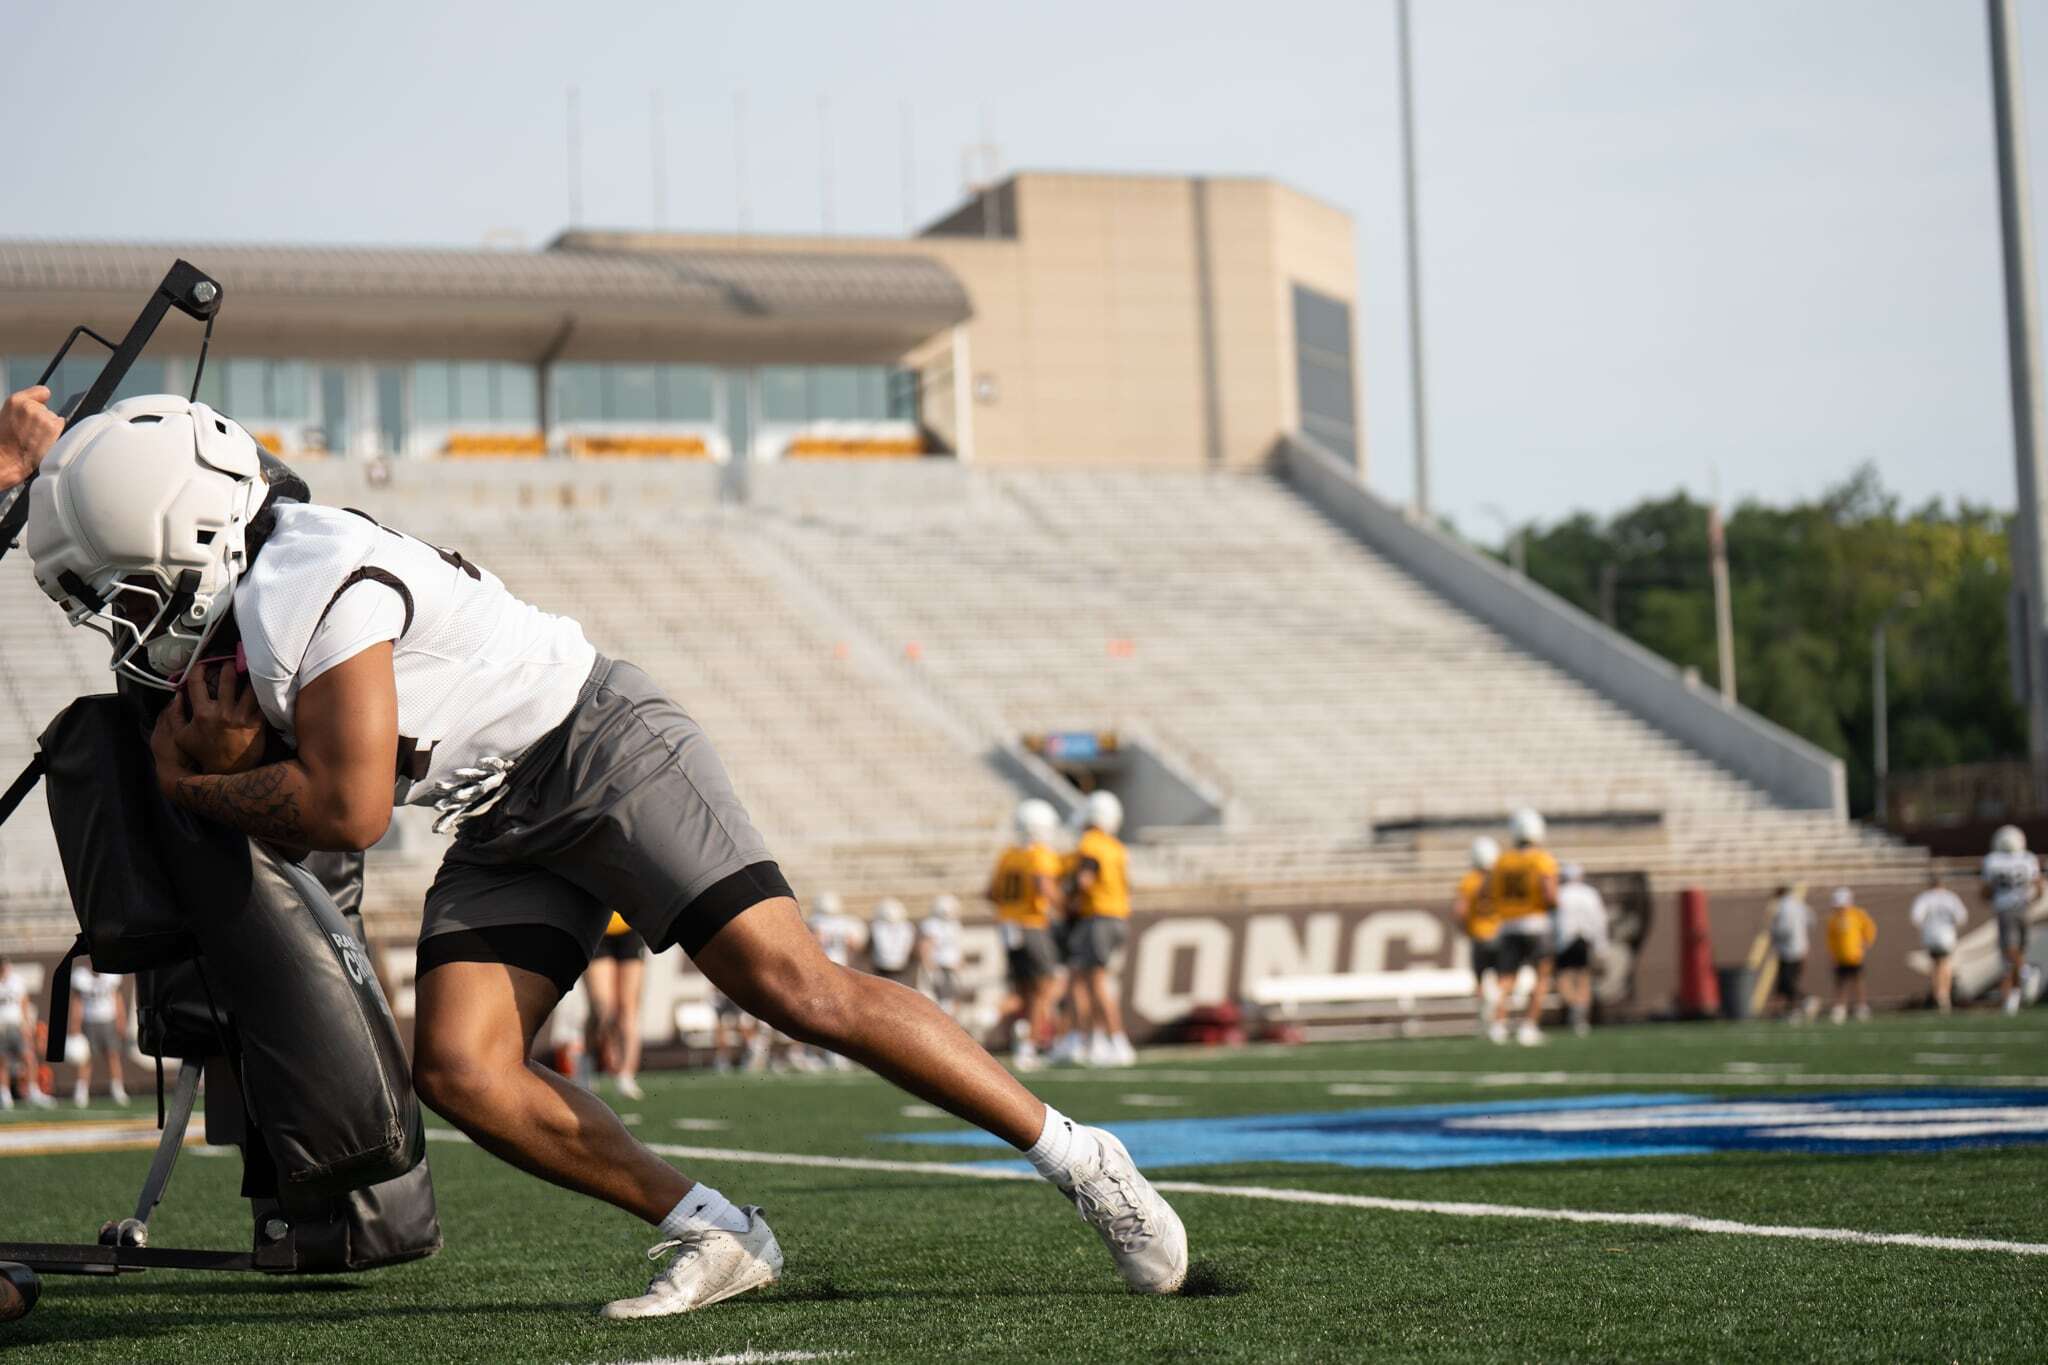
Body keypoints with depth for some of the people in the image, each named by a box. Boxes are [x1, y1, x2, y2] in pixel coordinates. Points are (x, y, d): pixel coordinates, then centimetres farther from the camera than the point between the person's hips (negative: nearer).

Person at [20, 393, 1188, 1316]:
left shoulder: (312, 585, -23)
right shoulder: (220, 623, 7)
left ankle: (1077, 1157, -6)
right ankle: (716, 1236, 1)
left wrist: (194, 783, -8)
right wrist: (212, 757, -11)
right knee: (460, 1071, -8)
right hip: (508, 833, 9)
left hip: (601, 752, -9)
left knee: (796, 988, -16)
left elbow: (348, 813, -23)